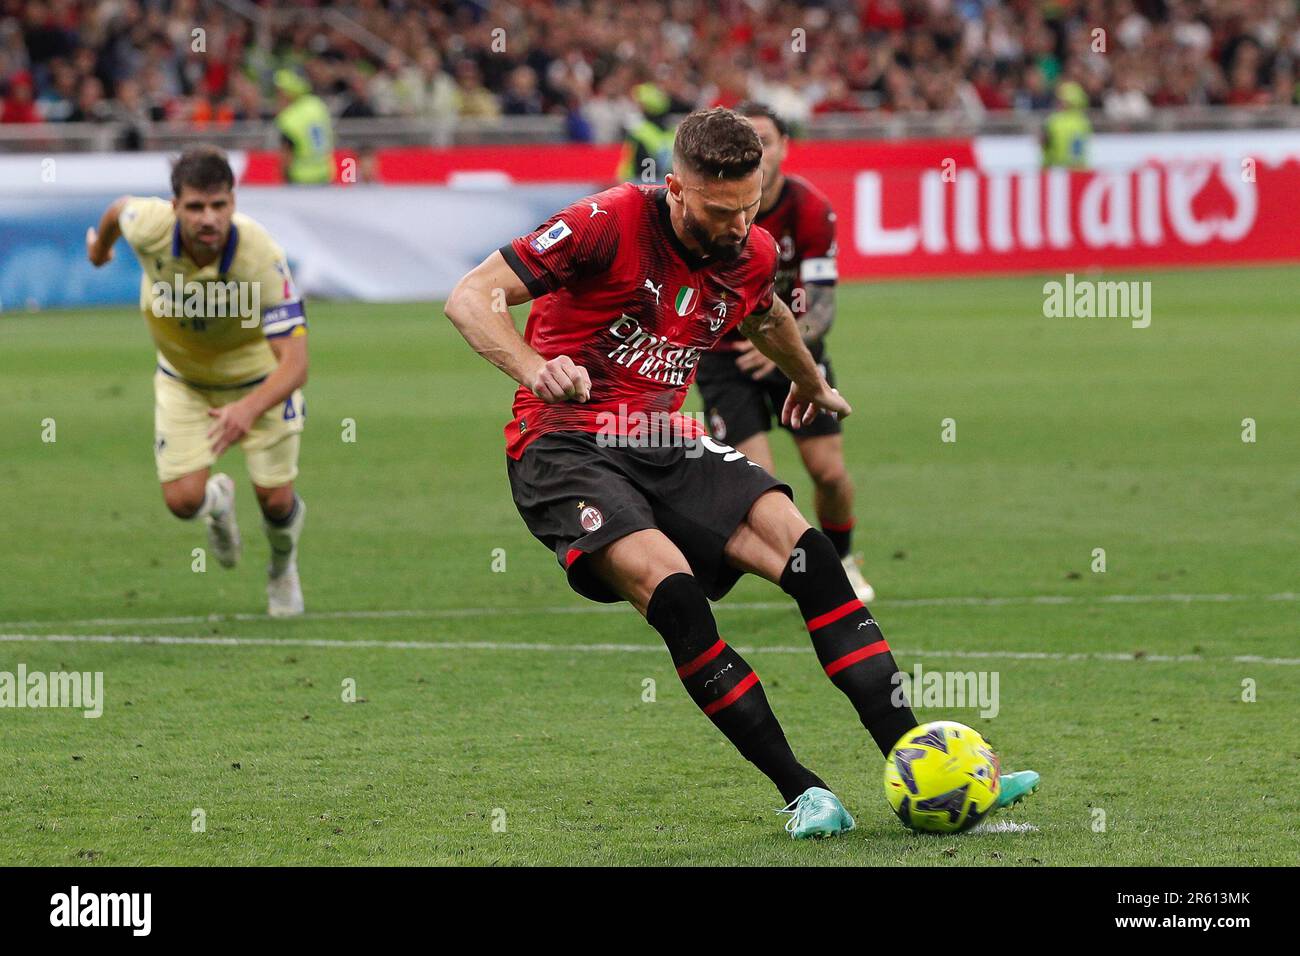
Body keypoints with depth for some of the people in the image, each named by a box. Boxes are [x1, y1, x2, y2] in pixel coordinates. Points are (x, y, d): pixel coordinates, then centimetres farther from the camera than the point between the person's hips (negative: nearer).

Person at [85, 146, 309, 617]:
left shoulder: (264, 259, -39)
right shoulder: (149, 228, -31)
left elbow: (294, 362, -42)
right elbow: (120, 208, -3)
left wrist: (250, 409, -62)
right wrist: (100, 241, 21)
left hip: (258, 377, -2)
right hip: (183, 379, 2)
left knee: (275, 501, -4)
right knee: (183, 499, -10)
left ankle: (283, 566, 35)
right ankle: (217, 502, 31)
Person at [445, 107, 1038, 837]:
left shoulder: (753, 254, 3)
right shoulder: (610, 225, -17)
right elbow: (471, 298, -18)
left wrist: (812, 382, 48)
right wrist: (533, 368, -35)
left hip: (666, 447, 6)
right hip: (567, 449, -6)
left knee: (805, 550, -17)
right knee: (669, 586, -31)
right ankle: (801, 792, -24)